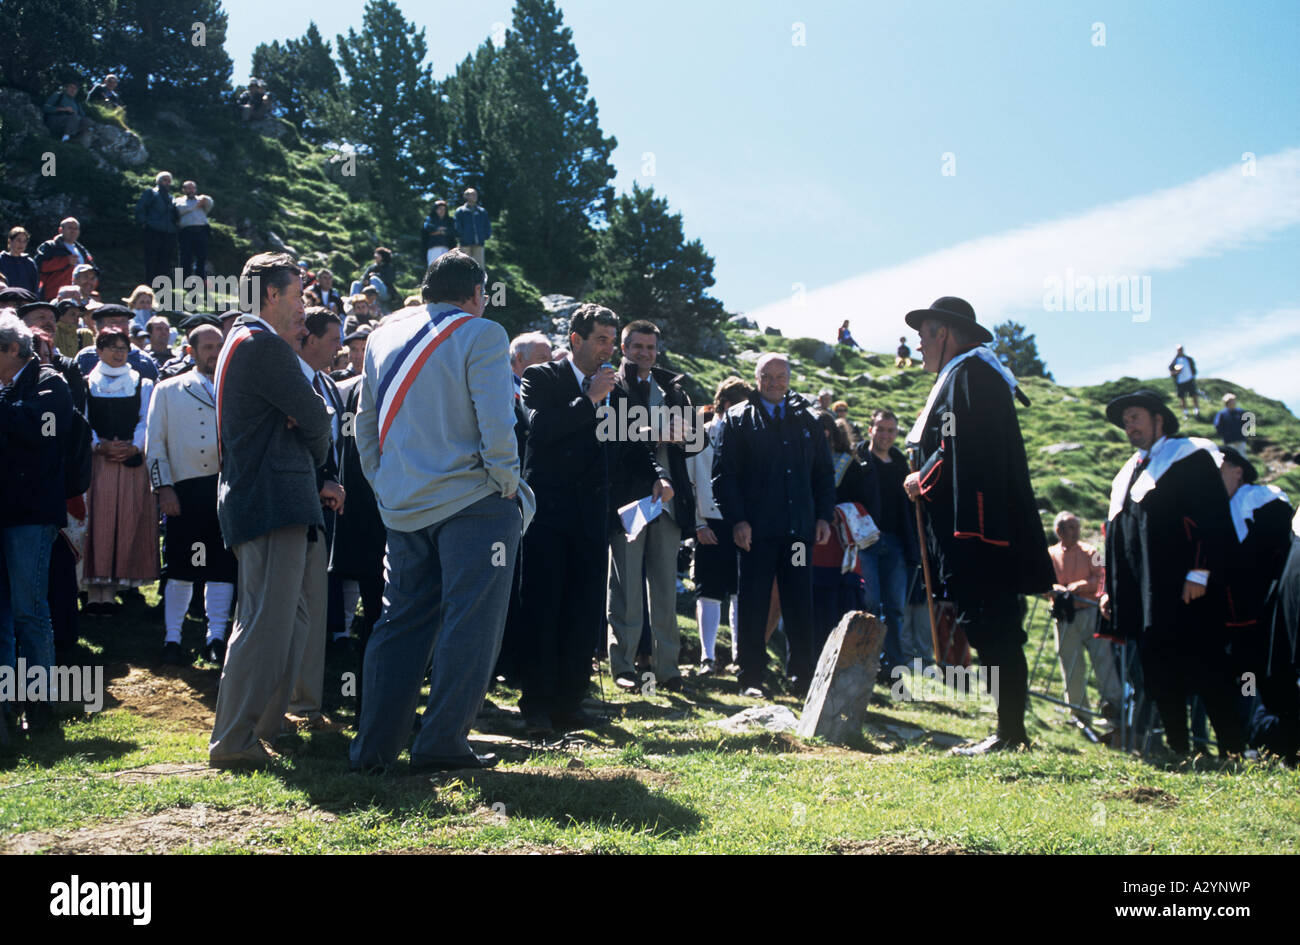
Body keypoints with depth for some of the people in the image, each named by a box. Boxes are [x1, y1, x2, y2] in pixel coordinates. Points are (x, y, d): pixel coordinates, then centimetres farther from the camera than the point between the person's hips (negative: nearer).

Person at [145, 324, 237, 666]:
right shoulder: (168, 391, 11)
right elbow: (154, 444, 7)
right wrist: (164, 488, -3)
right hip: (185, 490, -1)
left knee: (223, 567, 0)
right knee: (181, 568, 1)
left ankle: (216, 638, 7)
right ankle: (172, 638, 10)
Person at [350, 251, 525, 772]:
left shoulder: (384, 336, 12)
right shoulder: (480, 335, -7)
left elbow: (366, 423, 15)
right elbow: (495, 419, -16)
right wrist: (507, 483, -5)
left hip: (403, 506, 6)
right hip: (471, 500, -6)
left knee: (402, 619, 13)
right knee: (468, 623, 0)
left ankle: (374, 744, 13)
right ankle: (441, 743, 0)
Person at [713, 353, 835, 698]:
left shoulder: (806, 420, 15)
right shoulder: (738, 419, 5)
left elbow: (824, 473, 18)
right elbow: (724, 473, -1)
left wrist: (824, 517, 7)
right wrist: (736, 520, -10)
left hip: (798, 529, 3)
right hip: (756, 530, -3)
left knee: (800, 607, 5)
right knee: (753, 605, 0)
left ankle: (802, 675, 13)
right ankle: (751, 679, 6)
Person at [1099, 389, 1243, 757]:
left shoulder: (1190, 457, 1)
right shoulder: (1127, 473, 23)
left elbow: (1214, 517, -9)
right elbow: (1115, 536, 24)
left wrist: (1200, 573, -17)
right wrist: (1110, 588, 17)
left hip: (1183, 592, -7)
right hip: (1141, 599, 7)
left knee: (1205, 669, -7)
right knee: (1158, 674, 5)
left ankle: (1234, 751, -2)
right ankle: (1177, 751, 10)